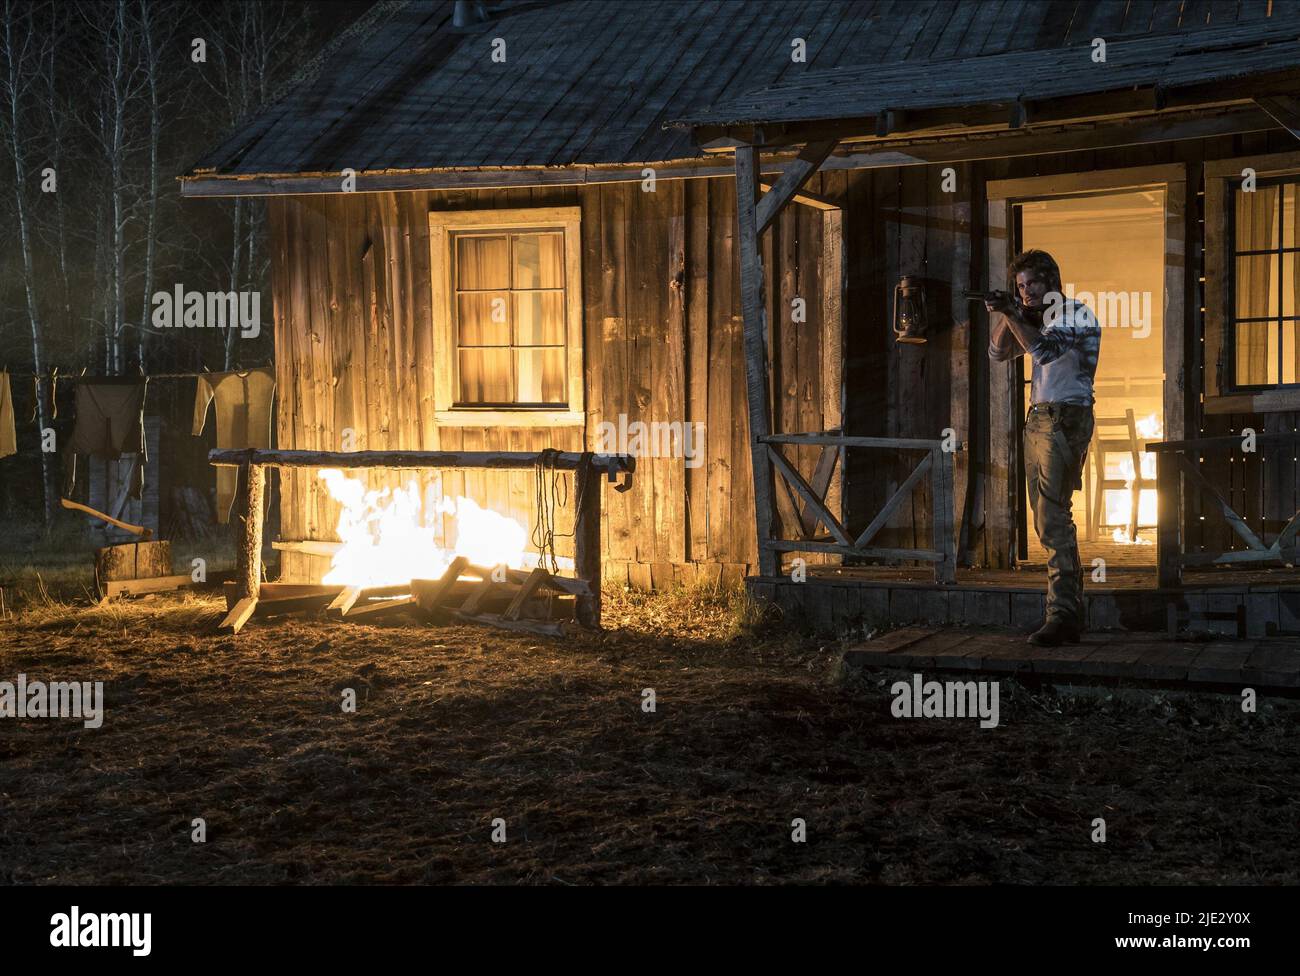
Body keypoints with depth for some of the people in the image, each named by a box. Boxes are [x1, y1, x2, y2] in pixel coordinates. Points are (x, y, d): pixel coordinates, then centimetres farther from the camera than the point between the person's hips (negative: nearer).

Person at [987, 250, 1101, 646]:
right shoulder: (1037, 319, 19)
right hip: (1037, 420, 9)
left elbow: (1045, 350, -22)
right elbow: (998, 352, 16)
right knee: (1048, 519, 9)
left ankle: (1061, 615, -19)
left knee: (1052, 518, -17)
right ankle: (1071, 613, 14)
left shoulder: (1077, 314, -7)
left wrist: (1011, 314, -20)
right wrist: (1006, 314, 1)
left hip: (1065, 420, -9)